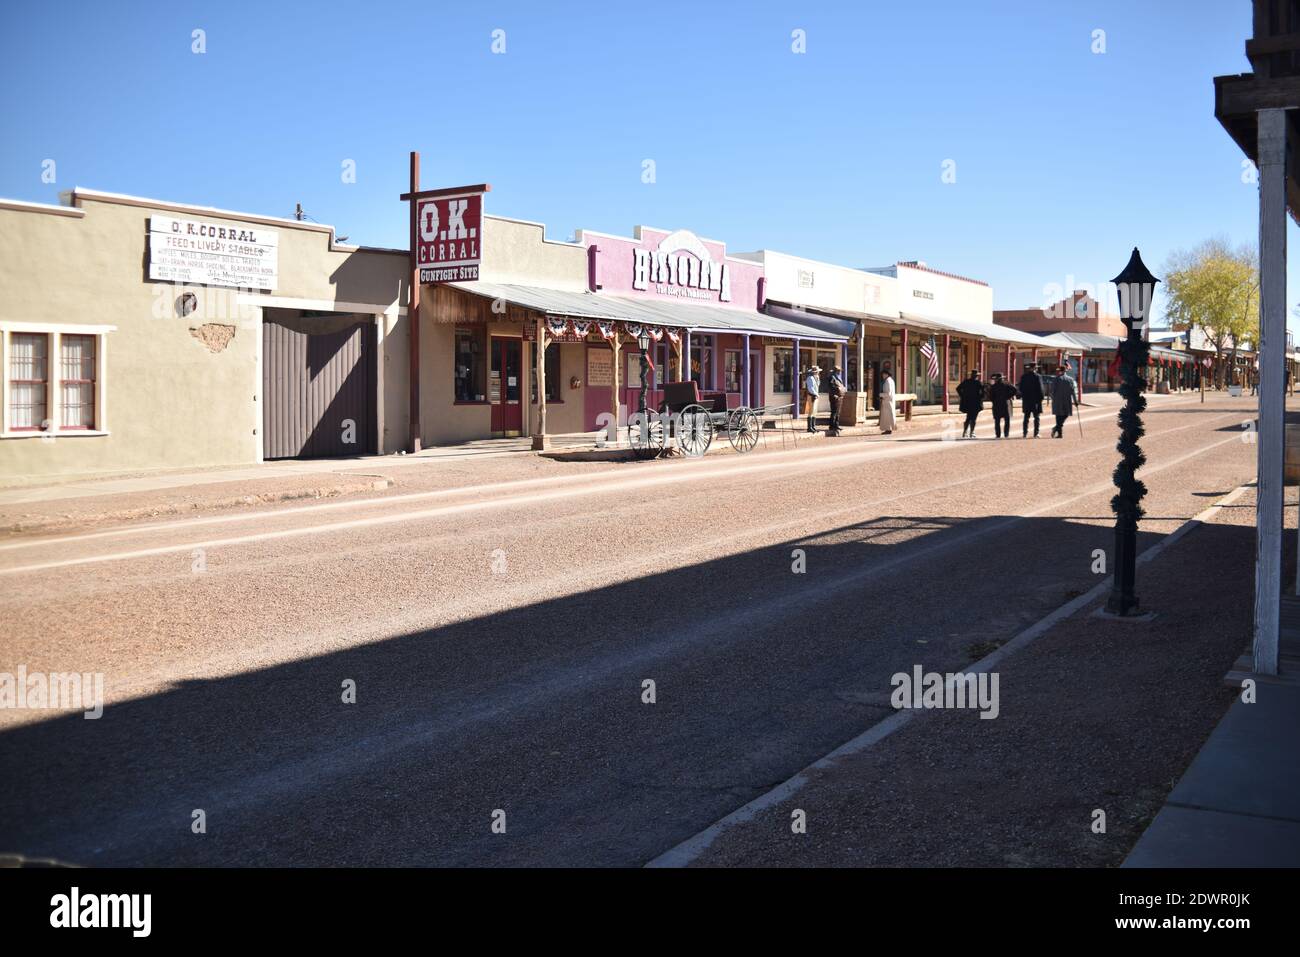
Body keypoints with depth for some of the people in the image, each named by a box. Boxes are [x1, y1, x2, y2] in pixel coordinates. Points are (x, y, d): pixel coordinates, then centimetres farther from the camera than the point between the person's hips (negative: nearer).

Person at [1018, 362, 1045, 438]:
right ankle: (1036, 433, 3)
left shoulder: (1023, 377, 2)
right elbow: (1040, 389, -10)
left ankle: (1025, 433, 6)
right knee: (1036, 417, 5)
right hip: (1035, 400, -4)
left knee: (1026, 417, 9)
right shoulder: (1037, 377, -10)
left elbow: (1020, 388, 6)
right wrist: (1041, 398, -1)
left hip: (1026, 400, 4)